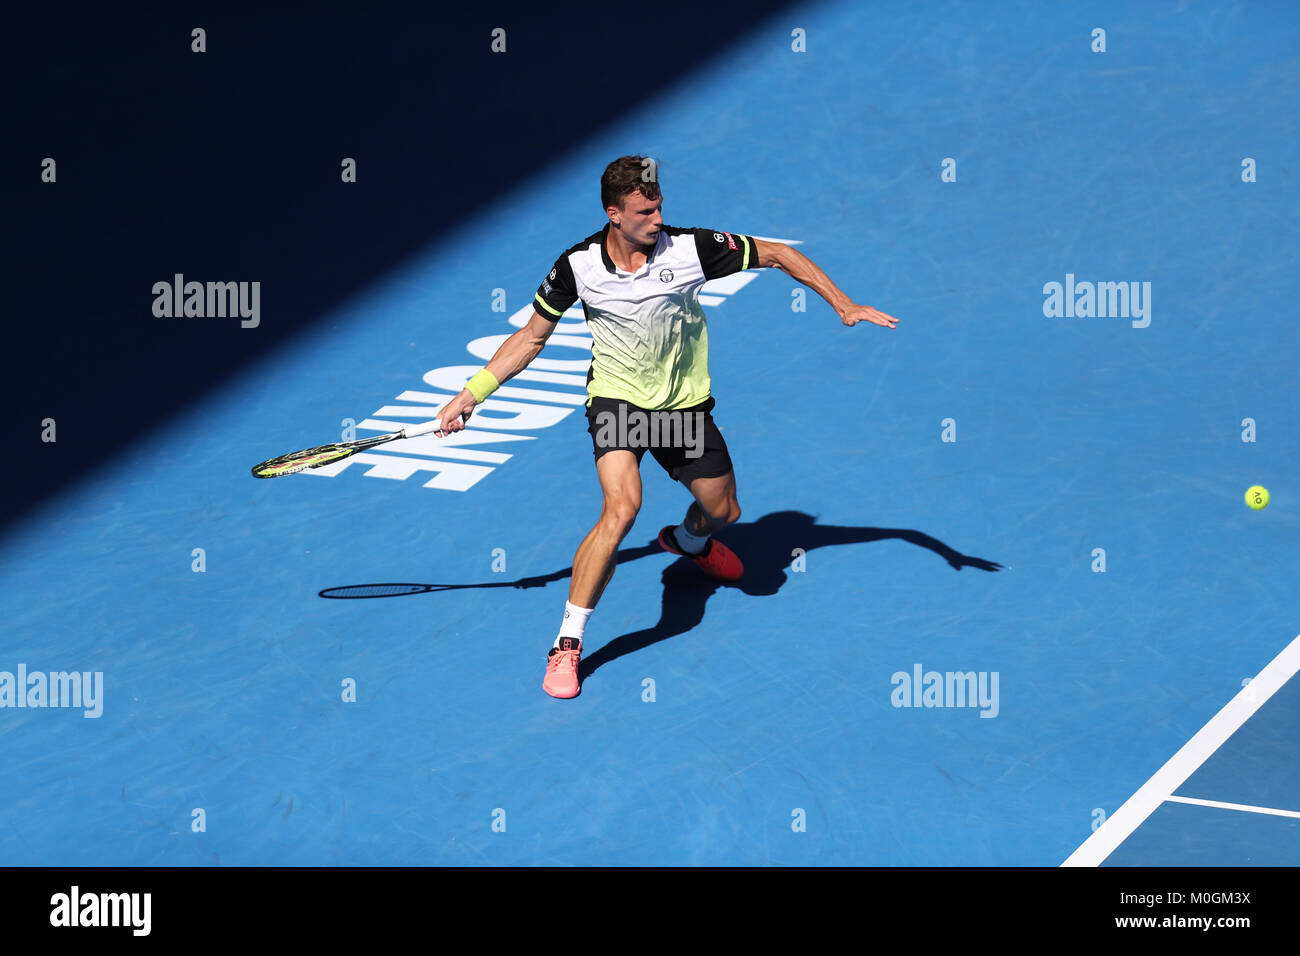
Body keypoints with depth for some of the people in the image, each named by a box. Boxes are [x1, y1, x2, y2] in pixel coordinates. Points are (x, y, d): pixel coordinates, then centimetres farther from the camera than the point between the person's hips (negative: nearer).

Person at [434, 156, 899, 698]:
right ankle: (567, 644, -17)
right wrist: (472, 393, -9)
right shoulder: (578, 265, -15)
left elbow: (777, 255, -6)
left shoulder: (690, 248, -17)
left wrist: (843, 305, -11)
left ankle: (689, 541, 57)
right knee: (622, 506, -27)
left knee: (723, 512, 15)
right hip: (617, 399, -3)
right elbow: (531, 337, -2)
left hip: (684, 405, 3)